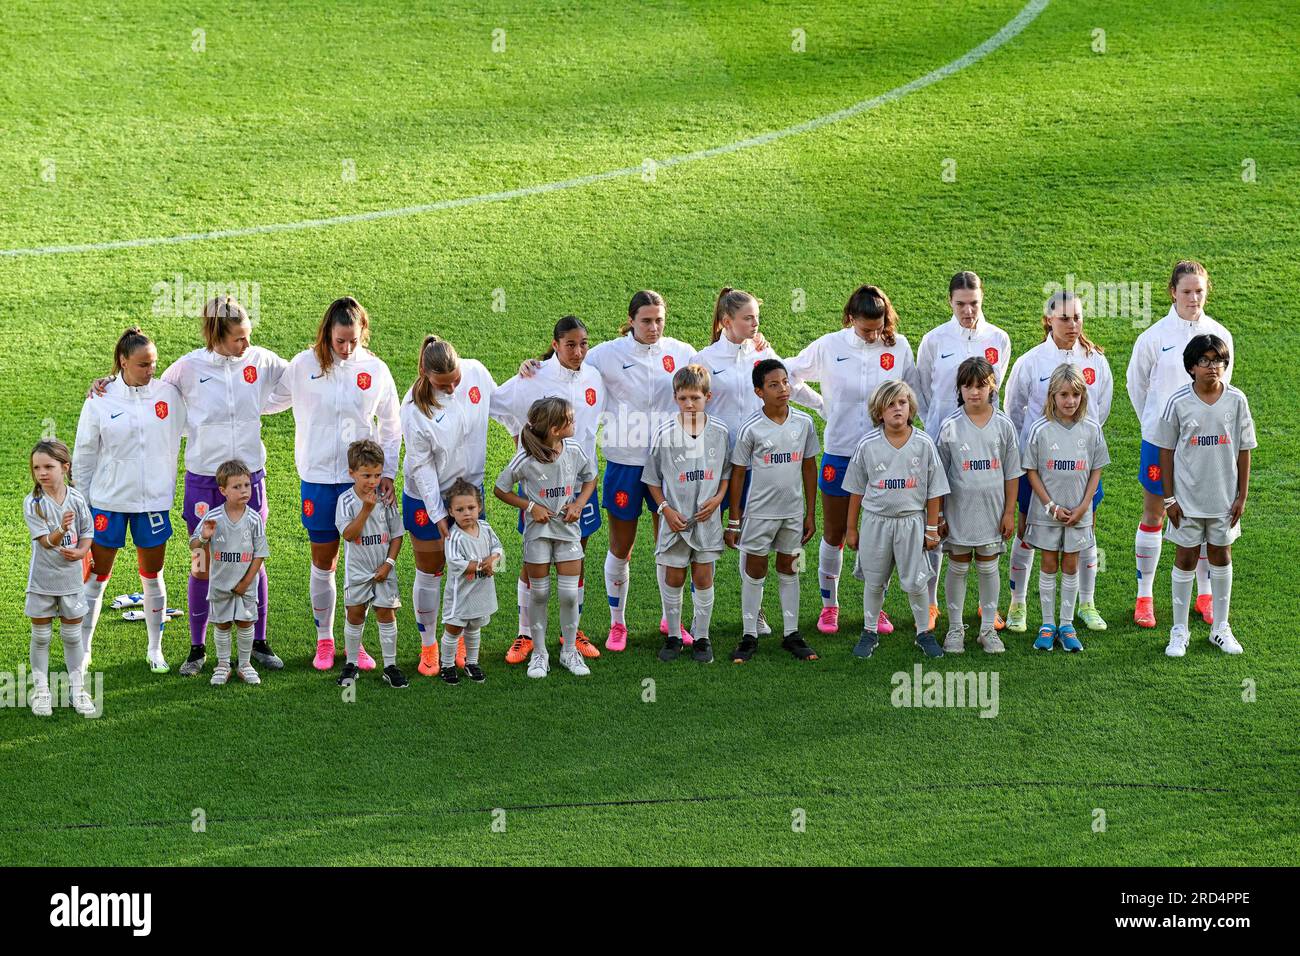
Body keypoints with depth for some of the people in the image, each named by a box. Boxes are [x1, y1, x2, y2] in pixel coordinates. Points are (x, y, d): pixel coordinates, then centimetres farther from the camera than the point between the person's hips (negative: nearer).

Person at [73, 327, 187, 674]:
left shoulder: (168, 393, -4)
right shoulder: (100, 401, -6)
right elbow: (83, 456, 1)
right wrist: (81, 503, 3)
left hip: (154, 500, 1)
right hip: (108, 501, -1)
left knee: (152, 576, 10)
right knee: (96, 576, 5)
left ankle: (155, 650, 23)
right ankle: (82, 649, 17)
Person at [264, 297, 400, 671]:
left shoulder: (375, 370, -1)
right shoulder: (304, 365, -3)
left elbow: (391, 429, 9)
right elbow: (274, 400, 14)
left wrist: (387, 473, 3)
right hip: (318, 478, 0)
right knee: (323, 562, 7)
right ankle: (324, 640, 21)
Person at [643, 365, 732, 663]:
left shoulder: (720, 432, -4)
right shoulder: (664, 434, -8)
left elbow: (727, 471, 9)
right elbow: (653, 479, 1)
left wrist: (718, 498, -7)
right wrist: (666, 509, -9)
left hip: (707, 518, 1)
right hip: (675, 519, -1)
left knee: (703, 578, 6)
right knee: (674, 578, 7)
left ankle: (701, 636, 19)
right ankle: (673, 635, 21)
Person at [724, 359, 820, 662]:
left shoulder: (804, 422, -2)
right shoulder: (751, 429, -12)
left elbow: (809, 467, 7)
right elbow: (737, 474, -5)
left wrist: (810, 514, 7)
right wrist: (733, 521, -4)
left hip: (793, 512, 3)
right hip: (759, 512, -3)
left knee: (789, 570, 13)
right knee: (755, 572, 6)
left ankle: (791, 634, 22)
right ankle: (749, 635, 15)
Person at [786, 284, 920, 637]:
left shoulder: (898, 347, -3)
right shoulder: (829, 347, -6)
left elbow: (915, 393, 9)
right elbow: (791, 373, 7)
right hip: (840, 453, 0)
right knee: (834, 534, 10)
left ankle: (876, 606, 20)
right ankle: (829, 605, 24)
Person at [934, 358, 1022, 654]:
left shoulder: (1003, 425, -2)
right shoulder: (950, 427, -6)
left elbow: (1012, 473, 4)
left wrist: (1009, 512, 2)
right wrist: (938, 515, -2)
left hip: (992, 511, 1)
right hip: (959, 510, -1)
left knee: (988, 567, 9)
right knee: (958, 568, 8)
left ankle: (988, 629, 20)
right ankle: (955, 629, 19)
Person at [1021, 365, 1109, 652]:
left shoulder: (1091, 429, -3)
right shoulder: (1040, 429, -8)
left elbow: (1096, 470, 3)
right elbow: (1031, 471, -4)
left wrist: (1083, 507, -6)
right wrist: (1051, 505, -10)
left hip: (1078, 512, 1)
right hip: (1047, 511, -1)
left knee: (1071, 566, 8)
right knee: (1049, 565, 6)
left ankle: (1067, 625, 17)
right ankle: (1047, 625, 15)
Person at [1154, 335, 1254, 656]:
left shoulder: (1236, 400, -5)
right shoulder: (1178, 402, -9)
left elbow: (1244, 450, 1)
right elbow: (1166, 450, -3)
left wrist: (1242, 496, 0)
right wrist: (1169, 498, -5)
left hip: (1224, 497, 2)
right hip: (1187, 497, -2)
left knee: (1221, 557, 12)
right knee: (1186, 558, 6)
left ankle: (1220, 628, 25)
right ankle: (1179, 631, 16)